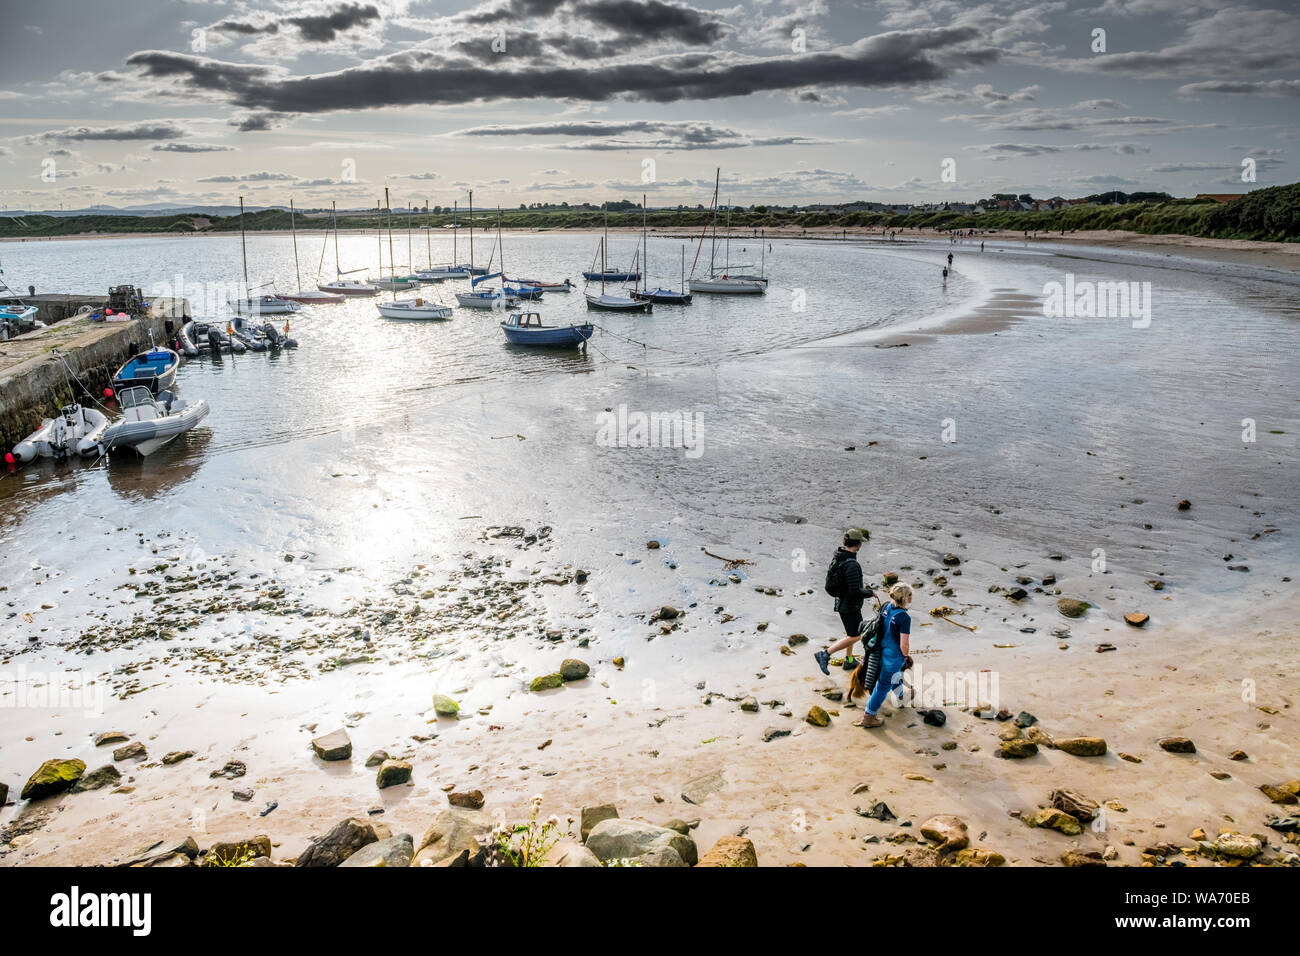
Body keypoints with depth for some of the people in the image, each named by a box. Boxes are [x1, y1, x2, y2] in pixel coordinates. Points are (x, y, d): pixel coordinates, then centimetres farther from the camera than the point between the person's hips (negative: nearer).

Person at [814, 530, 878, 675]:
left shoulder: (837, 557, -2)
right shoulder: (851, 564, -31)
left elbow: (833, 579, 11)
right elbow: (855, 592, -30)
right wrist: (870, 592, -10)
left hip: (841, 602, 9)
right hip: (850, 606, -9)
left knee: (851, 632, 24)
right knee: (854, 636, 3)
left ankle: (849, 660, 36)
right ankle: (825, 655, 0)